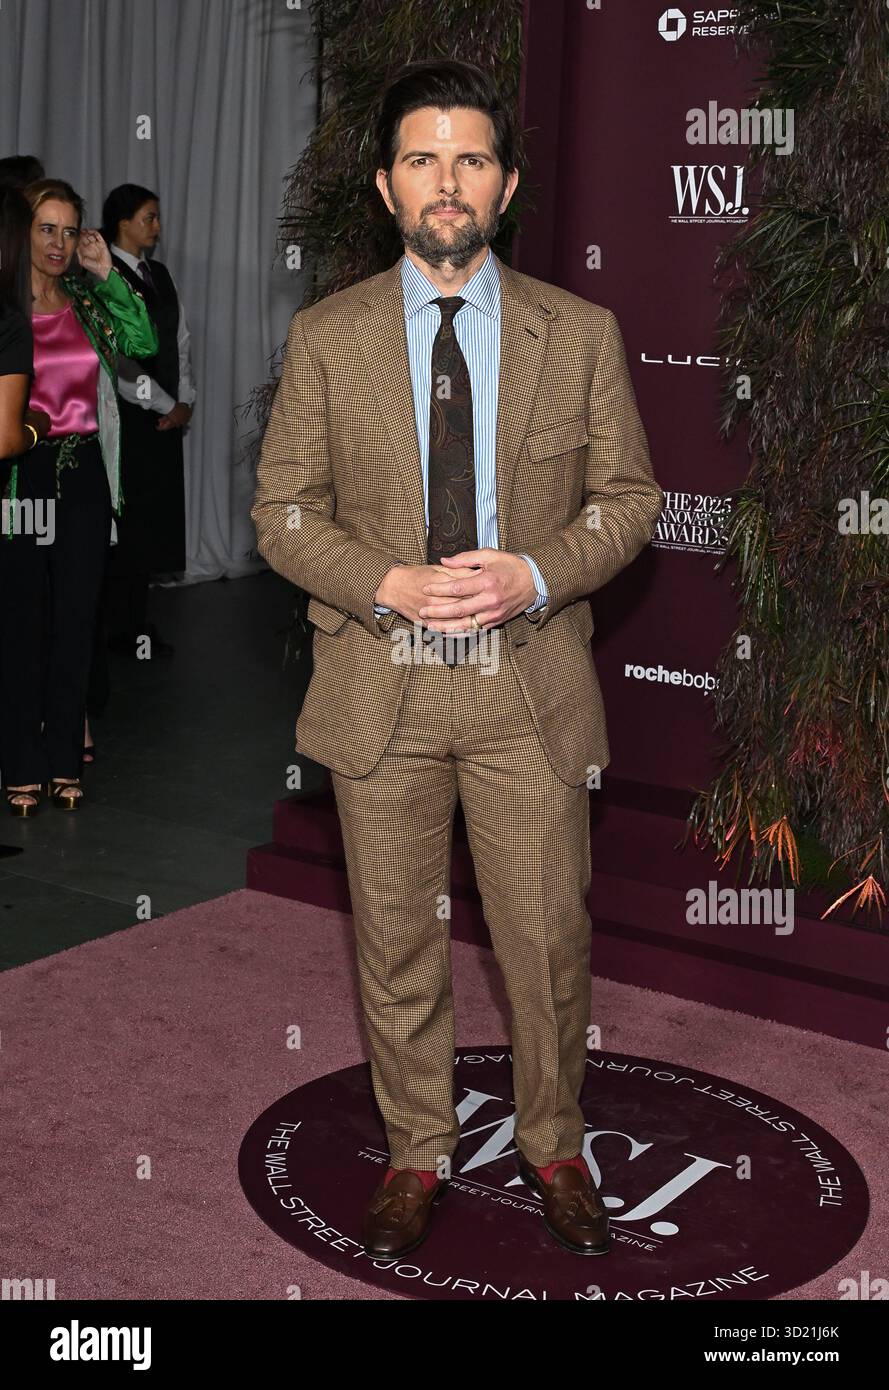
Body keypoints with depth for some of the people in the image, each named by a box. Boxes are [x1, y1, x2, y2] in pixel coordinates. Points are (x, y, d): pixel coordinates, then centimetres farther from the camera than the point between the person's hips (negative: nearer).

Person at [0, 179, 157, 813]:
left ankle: (64, 762, 17)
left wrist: (106, 273, -8)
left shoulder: (86, 301, 8)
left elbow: (143, 343, -7)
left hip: (83, 474, 3)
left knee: (77, 623, 6)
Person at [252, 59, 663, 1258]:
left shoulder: (580, 333, 1)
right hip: (380, 687, 0)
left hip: (532, 685, 0)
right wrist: (389, 586, -17)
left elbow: (629, 497, 3)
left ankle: (553, 1147, 34)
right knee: (397, 946, 12)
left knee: (549, 942, 9)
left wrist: (535, 573, -15)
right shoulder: (325, 338, 0)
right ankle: (417, 1156, 33)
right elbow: (283, 513, 1)